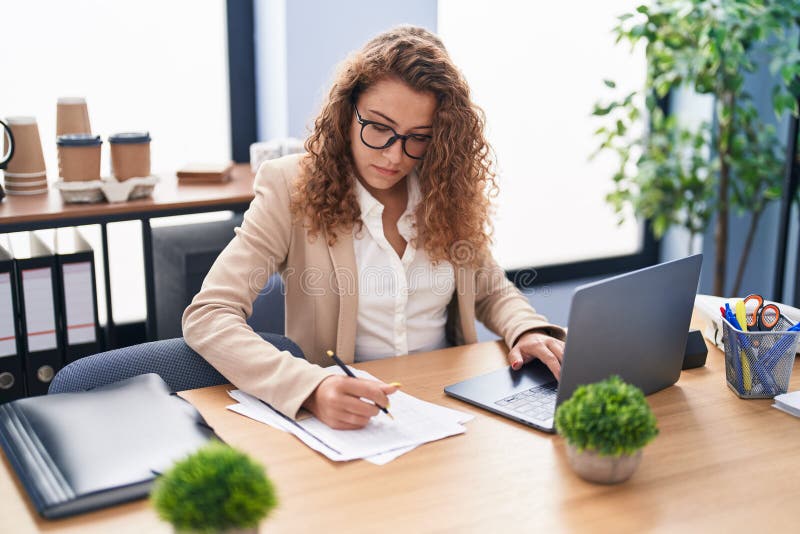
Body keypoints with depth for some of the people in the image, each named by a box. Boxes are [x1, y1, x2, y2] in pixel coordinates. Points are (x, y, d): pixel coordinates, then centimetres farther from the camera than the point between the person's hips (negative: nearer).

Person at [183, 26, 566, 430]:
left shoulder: (450, 192, 3)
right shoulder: (292, 189, -10)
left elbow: (491, 291, 17)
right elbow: (206, 317, -18)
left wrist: (528, 331, -7)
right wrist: (312, 389, -35)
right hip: (338, 417, -2)